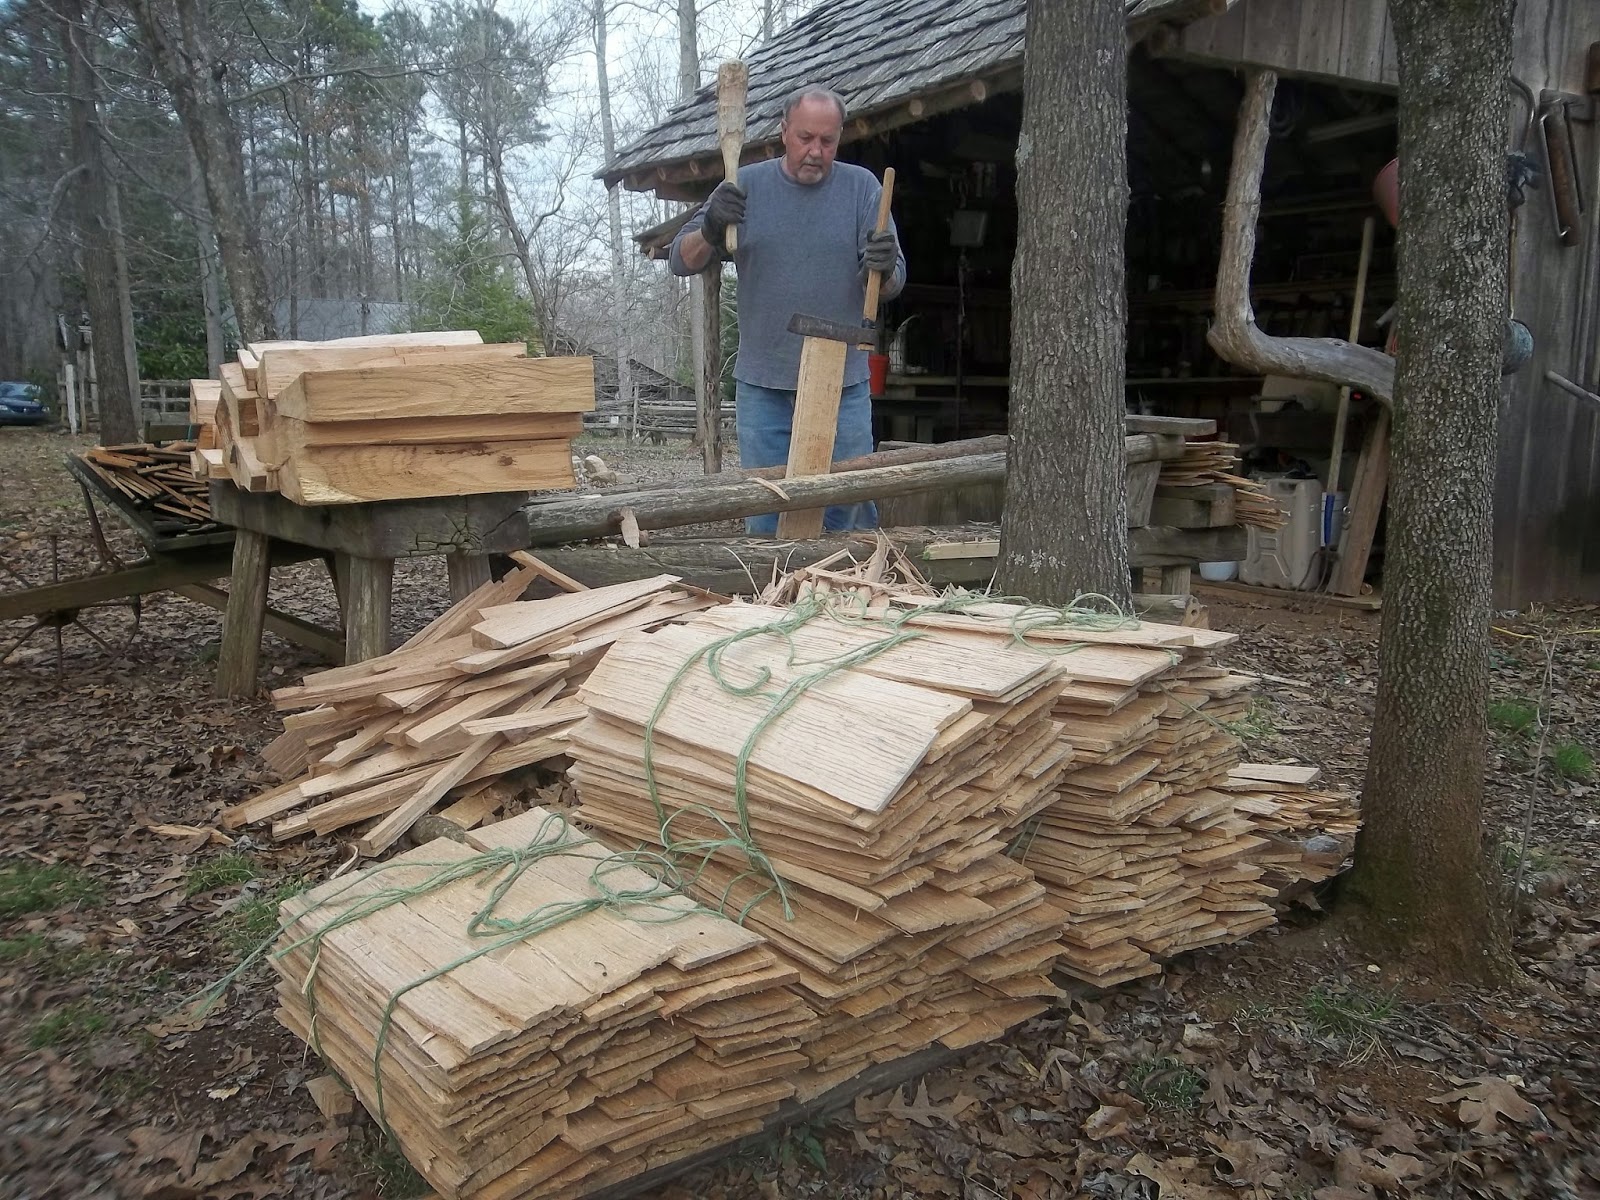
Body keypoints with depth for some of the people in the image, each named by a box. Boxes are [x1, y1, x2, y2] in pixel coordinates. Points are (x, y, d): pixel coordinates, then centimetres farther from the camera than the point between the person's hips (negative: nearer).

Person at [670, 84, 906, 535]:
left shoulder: (862, 187, 3)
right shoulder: (747, 185, 4)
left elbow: (890, 287, 1)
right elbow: (681, 260, 1)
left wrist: (887, 268, -23)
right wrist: (710, 229, -20)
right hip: (763, 384, 1)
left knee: (849, 509, 5)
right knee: (765, 517, 6)